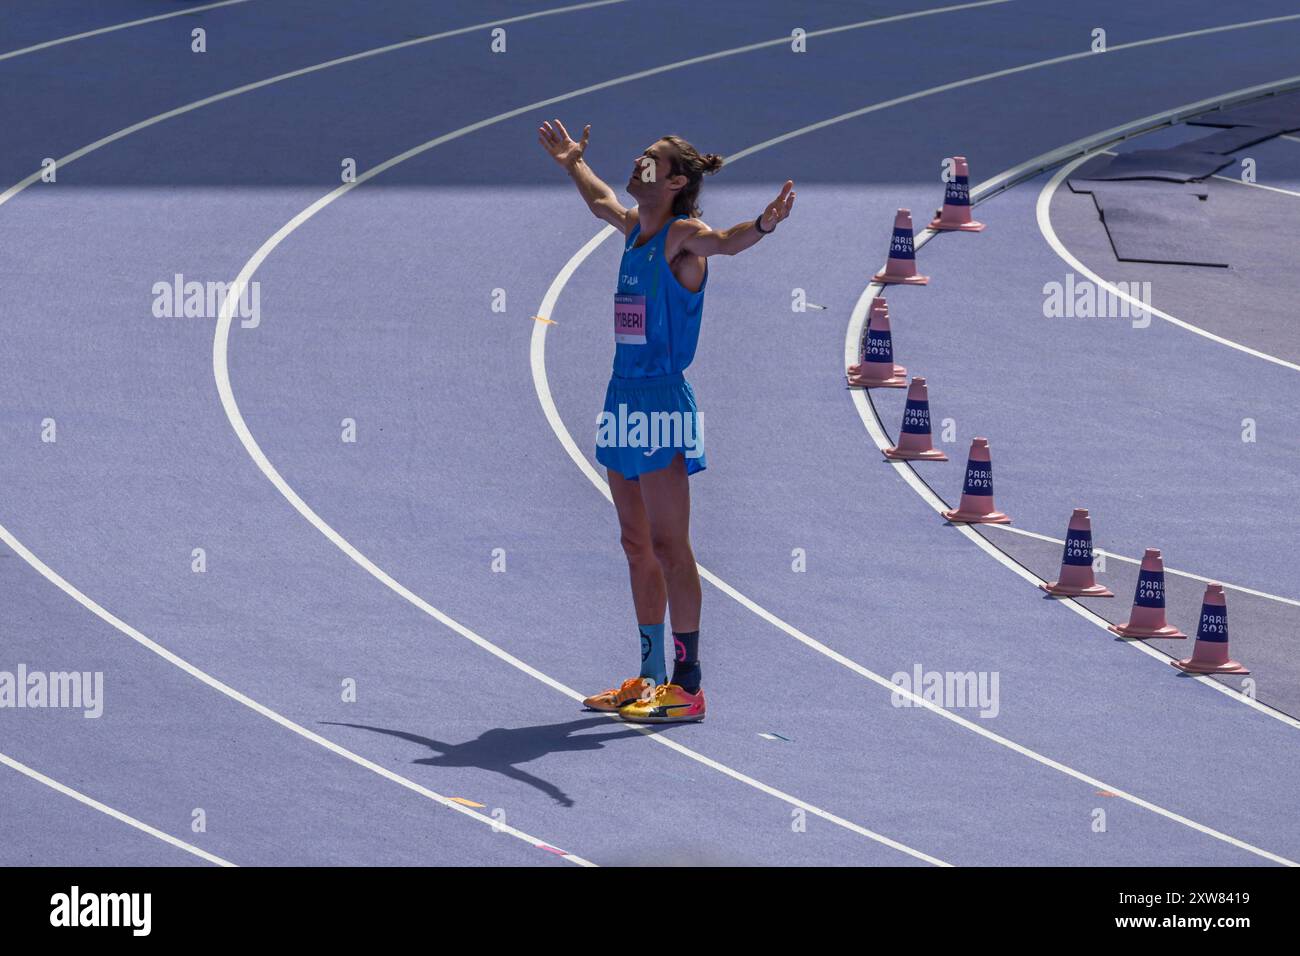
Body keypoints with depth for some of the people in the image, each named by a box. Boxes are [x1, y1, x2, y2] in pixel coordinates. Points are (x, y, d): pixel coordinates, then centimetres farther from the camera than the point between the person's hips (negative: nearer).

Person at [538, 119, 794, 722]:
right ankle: (651, 677, 19)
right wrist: (573, 164, 56)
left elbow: (721, 241, -33)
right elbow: (601, 201, 38)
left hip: (662, 400, -9)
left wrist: (762, 224, -54)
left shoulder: (682, 235, -10)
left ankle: (687, 686, -7)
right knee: (638, 546, 12)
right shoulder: (635, 226, 15)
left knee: (669, 546, -8)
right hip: (624, 399, 9)